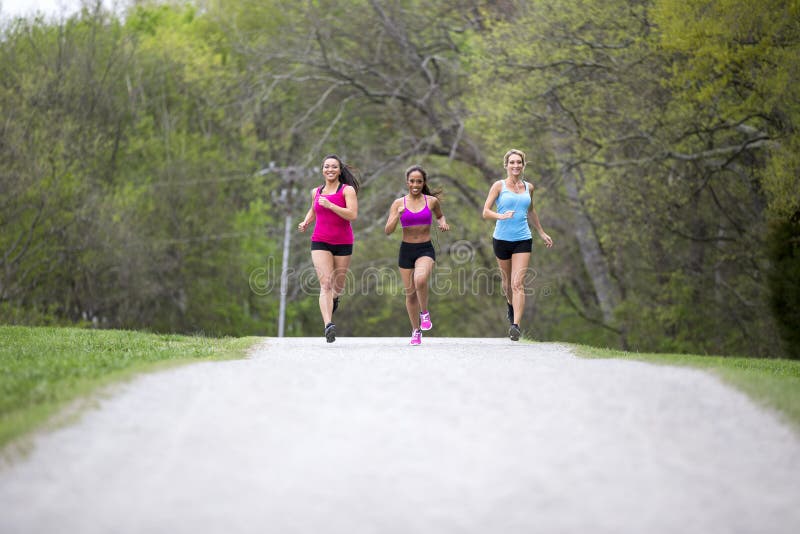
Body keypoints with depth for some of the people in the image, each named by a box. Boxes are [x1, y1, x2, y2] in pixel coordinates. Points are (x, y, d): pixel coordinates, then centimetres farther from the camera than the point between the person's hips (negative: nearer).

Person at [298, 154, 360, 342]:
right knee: (325, 284, -14)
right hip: (320, 242, 1)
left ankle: (334, 298, 50)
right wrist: (306, 223, 10)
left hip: (343, 243, -1)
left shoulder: (347, 190, -3)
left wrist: (330, 205, -23)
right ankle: (328, 325, -25)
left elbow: (352, 214, -16)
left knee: (338, 285, 12)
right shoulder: (316, 192, 10)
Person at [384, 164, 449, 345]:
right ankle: (416, 330, 26)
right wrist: (397, 215, -21)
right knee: (410, 292, 7)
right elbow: (388, 231, -5)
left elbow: (440, 216, 22)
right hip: (406, 250, 2)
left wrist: (443, 223, 0)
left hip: (426, 250, -2)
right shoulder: (399, 203, -1)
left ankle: (424, 313, -7)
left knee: (420, 280, -31)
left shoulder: (432, 201, 1)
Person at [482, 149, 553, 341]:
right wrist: (501, 216, -25)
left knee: (518, 283, -13)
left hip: (523, 240, 1)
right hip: (502, 239, -1)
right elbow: (485, 212, -6)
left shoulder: (528, 187, 9)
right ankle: (511, 305, 47)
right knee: (507, 281, 15)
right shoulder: (499, 186, -1)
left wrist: (542, 233, 30)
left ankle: (516, 325, -22)